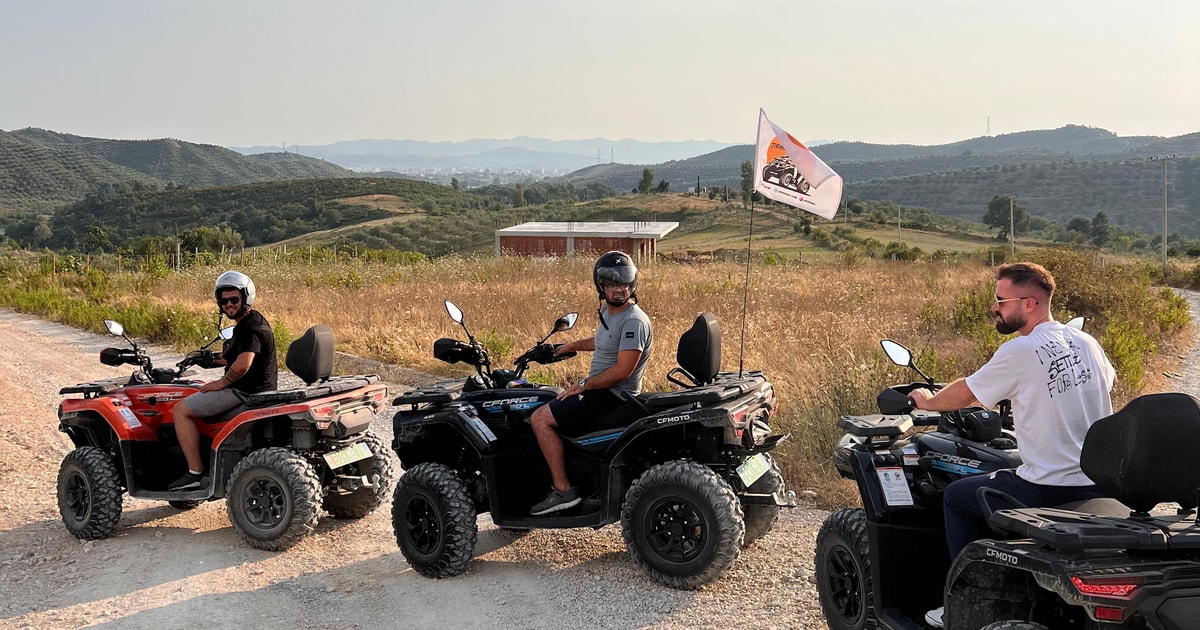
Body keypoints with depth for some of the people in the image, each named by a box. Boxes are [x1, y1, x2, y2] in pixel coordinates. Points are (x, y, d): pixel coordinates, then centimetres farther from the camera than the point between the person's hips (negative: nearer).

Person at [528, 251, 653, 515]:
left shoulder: (634, 321, -21)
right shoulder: (608, 310, 9)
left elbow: (622, 371, -25)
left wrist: (583, 385, -18)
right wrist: (572, 346, 29)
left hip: (613, 395, -10)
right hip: (598, 388, 10)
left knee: (541, 418, -19)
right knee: (544, 409, 22)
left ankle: (563, 490, -16)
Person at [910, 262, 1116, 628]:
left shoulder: (1018, 352, -16)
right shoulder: (1087, 343, 5)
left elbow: (964, 395, -3)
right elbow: (1110, 379, 28)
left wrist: (927, 401, 16)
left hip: (1048, 489, -8)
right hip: (1100, 486, 8)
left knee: (956, 496, 13)